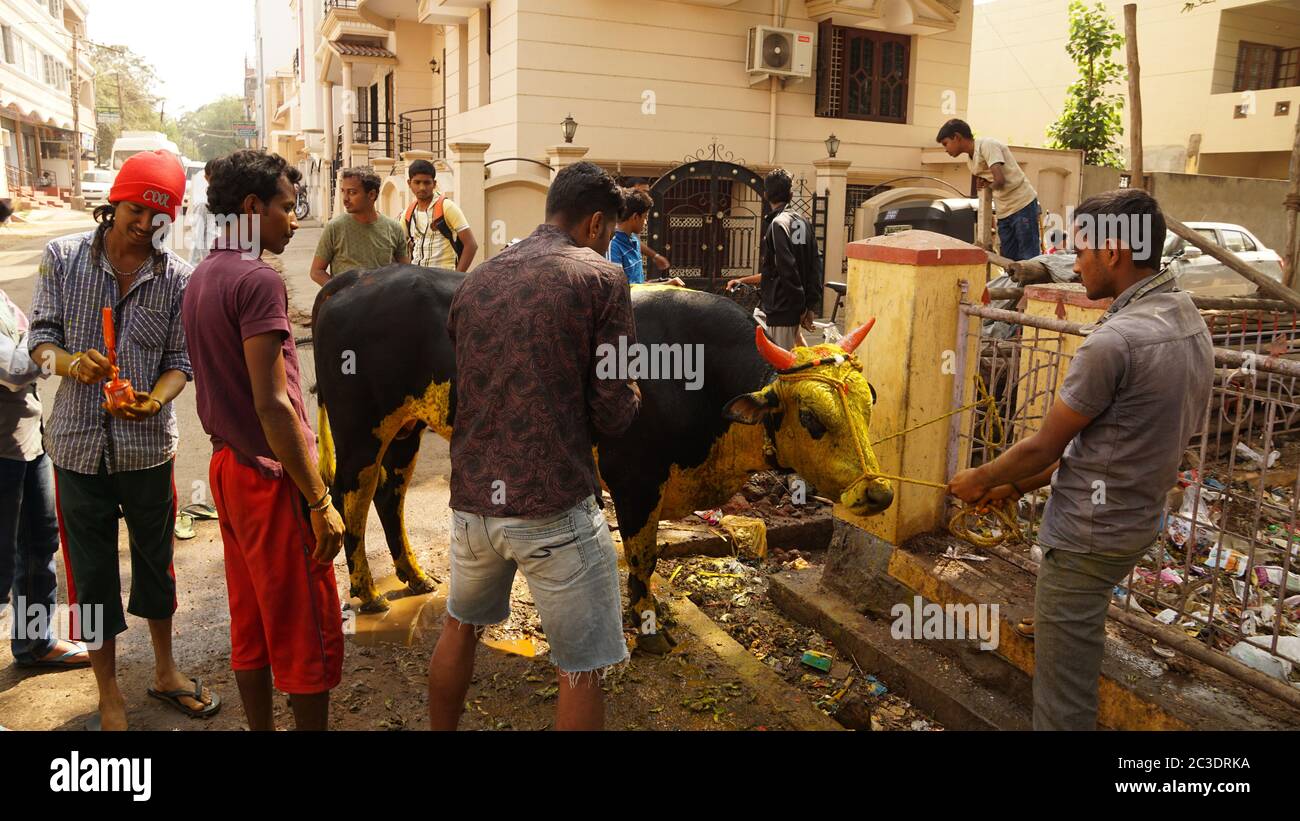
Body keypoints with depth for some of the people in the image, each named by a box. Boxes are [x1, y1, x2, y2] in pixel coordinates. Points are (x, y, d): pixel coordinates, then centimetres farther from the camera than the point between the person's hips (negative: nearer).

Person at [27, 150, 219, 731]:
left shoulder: (177, 277, -4)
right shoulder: (62, 257, -3)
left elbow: (181, 359, -3)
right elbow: (40, 336, -1)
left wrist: (154, 400, -23)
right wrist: (71, 361, -23)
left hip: (148, 443, 0)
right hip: (80, 442, 0)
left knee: (155, 559, 15)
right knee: (91, 572, 10)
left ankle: (165, 671, 36)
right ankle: (109, 694, 28)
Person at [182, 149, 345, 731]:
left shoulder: (200, 278, 11)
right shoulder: (258, 280, -17)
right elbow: (272, 404, -23)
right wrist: (320, 501, -20)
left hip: (227, 466, 9)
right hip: (272, 476, -9)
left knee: (250, 627, 18)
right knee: (309, 635, 3)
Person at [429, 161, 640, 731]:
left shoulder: (475, 282, 11)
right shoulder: (601, 278, -6)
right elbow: (612, 415, -8)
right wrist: (631, 400, 13)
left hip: (472, 499, 6)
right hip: (555, 507, -6)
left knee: (461, 628, 27)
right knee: (581, 672, 7)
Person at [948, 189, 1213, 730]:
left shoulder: (1116, 340, -25)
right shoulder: (1187, 321, 5)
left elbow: (1044, 446, -15)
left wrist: (981, 479, 4)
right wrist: (1016, 487, 13)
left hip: (1088, 533, -9)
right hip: (1135, 519, 9)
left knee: (1062, 689, 4)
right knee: (1077, 658, 27)